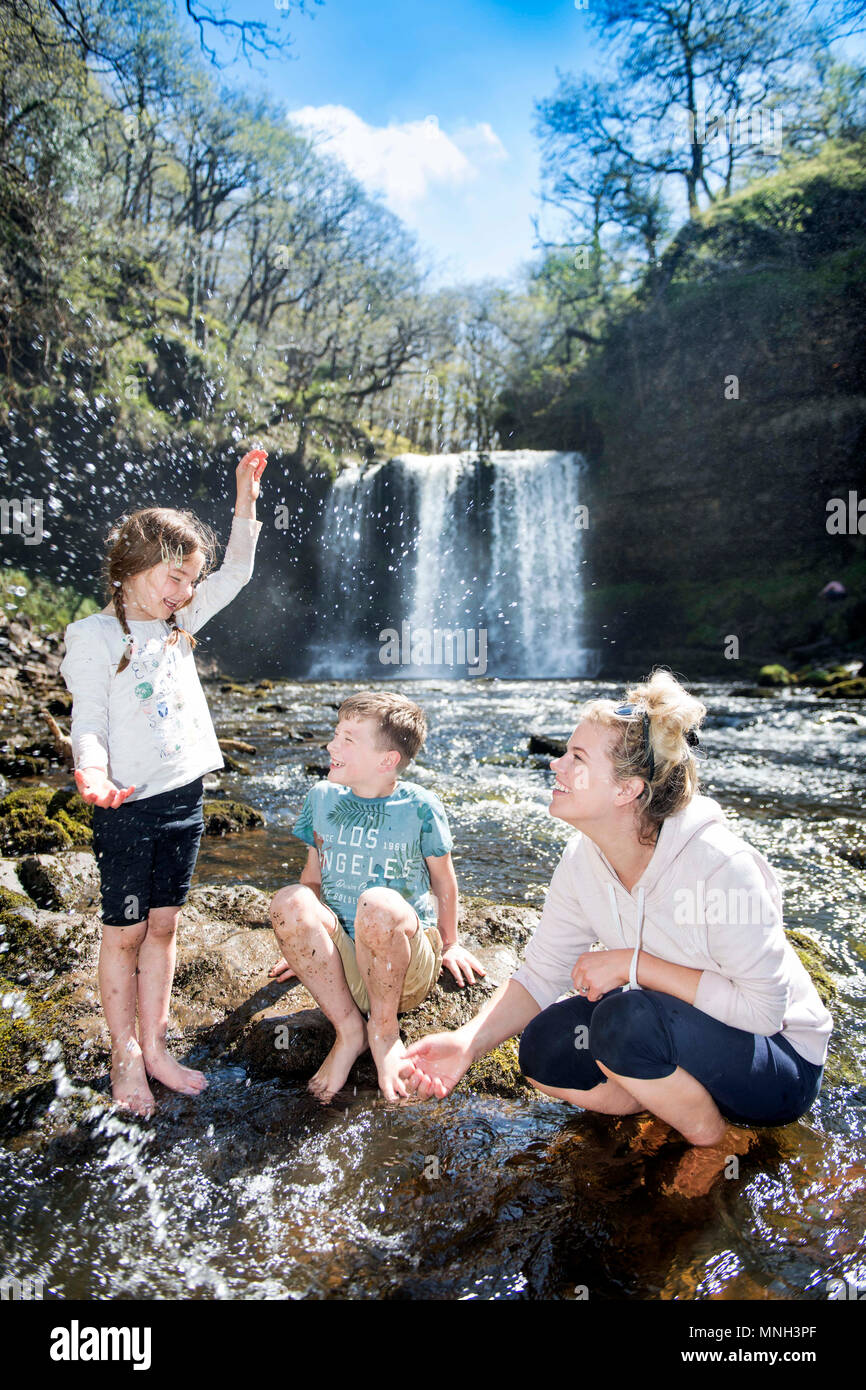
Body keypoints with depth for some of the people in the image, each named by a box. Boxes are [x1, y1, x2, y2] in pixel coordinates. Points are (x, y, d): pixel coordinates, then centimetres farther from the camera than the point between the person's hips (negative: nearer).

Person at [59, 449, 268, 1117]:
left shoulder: (178, 624, 9)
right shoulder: (93, 636, -8)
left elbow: (236, 573, 15)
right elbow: (89, 721, -13)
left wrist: (247, 498, 8)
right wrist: (94, 773, -33)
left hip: (185, 800, 6)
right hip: (128, 808, -6)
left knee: (162, 927, 14)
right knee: (124, 934, 7)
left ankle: (155, 1048, 26)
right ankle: (125, 1056, 22)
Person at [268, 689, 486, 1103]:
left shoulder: (419, 807, -6)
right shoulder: (322, 798, 6)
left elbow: (443, 879, 7)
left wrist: (449, 944, 17)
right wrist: (306, 943, 24)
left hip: (408, 967, -3)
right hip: (341, 963, 4)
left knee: (378, 903, -37)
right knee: (288, 901, -26)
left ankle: (384, 1028, -11)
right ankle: (348, 1028, -12)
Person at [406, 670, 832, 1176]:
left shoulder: (719, 864, -31)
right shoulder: (582, 859, -11)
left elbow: (763, 1008, -27)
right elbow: (540, 975, -7)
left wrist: (634, 963, -28)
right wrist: (467, 1042, -23)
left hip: (784, 1067, -6)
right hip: (680, 1037, 6)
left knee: (626, 1016, -32)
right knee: (543, 1048, -12)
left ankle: (717, 1140, -4)